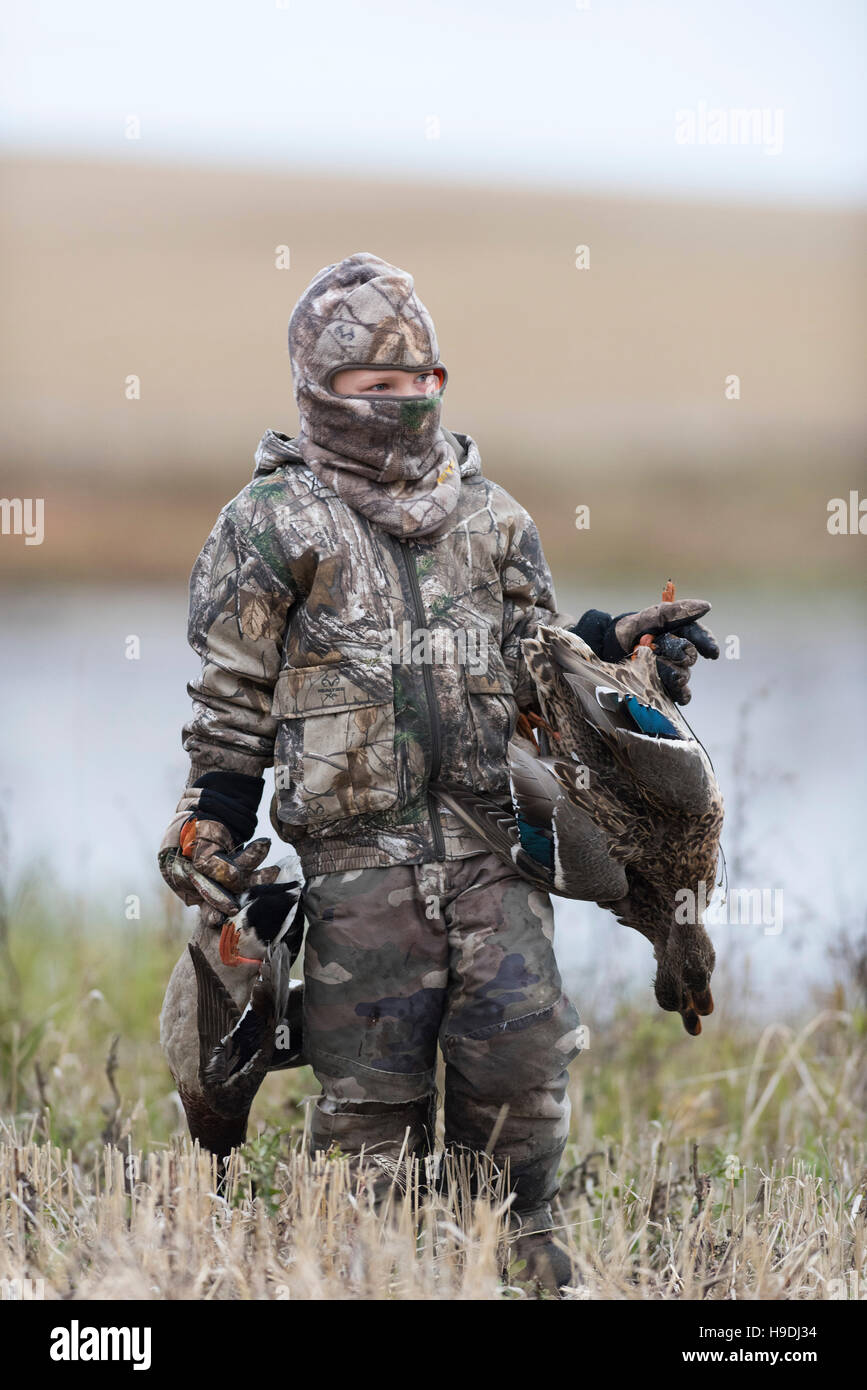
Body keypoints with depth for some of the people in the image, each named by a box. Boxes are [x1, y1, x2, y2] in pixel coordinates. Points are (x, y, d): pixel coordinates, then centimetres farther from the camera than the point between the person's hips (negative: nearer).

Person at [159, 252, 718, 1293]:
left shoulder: (485, 513, 15)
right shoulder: (275, 524, 3)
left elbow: (531, 656, 23)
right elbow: (233, 693, 5)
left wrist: (615, 642, 6)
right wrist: (210, 821, 0)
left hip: (490, 842, 3)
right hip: (358, 848, -3)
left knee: (521, 1049, -6)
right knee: (372, 1086, -2)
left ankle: (518, 1244, 7)